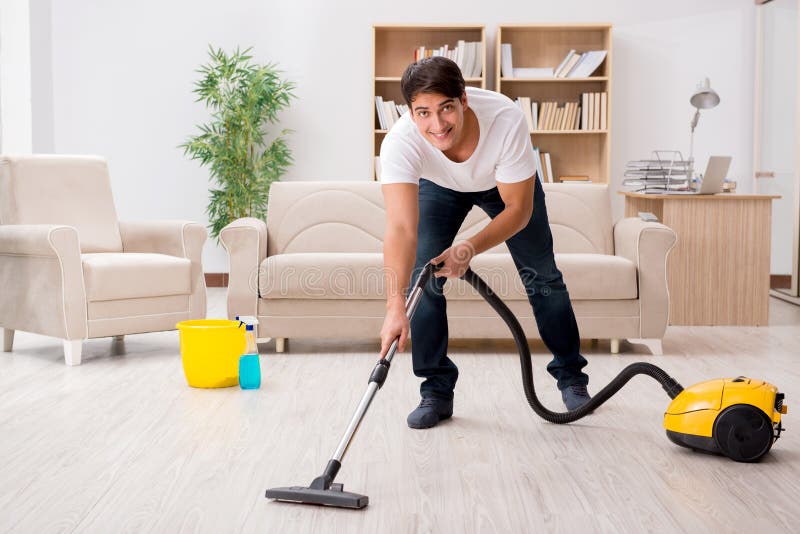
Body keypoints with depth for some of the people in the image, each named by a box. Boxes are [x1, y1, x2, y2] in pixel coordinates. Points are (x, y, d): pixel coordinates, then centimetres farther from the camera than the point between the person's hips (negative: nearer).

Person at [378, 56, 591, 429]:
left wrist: (470, 249, -45)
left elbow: (519, 209, -31)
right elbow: (401, 228, -51)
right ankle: (437, 391, 1)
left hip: (506, 181, 0)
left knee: (542, 275, 3)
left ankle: (571, 376, 24)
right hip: (438, 185, 1)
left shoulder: (507, 120, -42)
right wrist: (396, 305, -62)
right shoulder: (400, 143, -41)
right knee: (422, 275, -13)